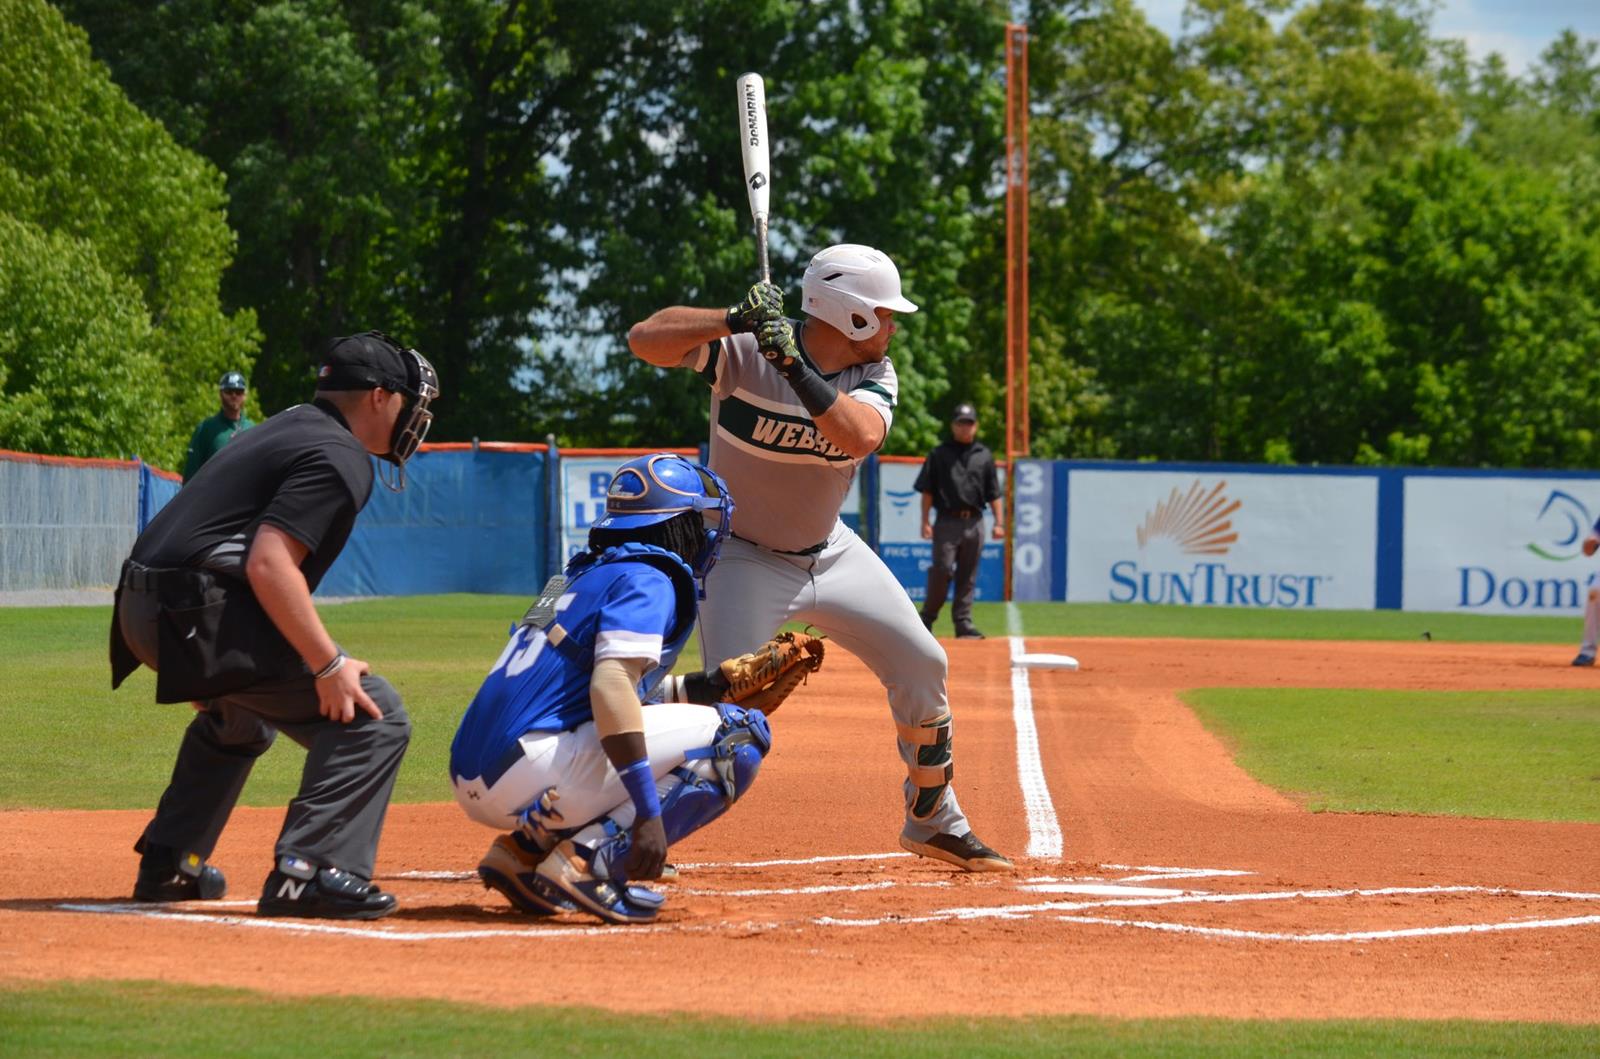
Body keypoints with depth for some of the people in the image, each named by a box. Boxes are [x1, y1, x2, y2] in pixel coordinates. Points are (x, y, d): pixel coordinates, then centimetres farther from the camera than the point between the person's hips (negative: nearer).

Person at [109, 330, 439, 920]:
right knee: (373, 716, -10)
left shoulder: (289, 428, 22)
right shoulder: (341, 459, -8)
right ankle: (306, 873, -18)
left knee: (238, 720, 38)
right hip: (201, 612, -10)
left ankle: (168, 865, 37)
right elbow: (269, 564, -21)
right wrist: (328, 665, -20)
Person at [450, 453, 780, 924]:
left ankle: (526, 849, 12)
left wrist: (721, 684, 22)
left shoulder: (588, 573, 25)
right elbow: (611, 687, -19)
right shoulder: (647, 580, -3)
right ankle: (588, 862, -14)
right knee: (740, 734, -6)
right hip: (532, 772, -9)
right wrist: (649, 812, -22)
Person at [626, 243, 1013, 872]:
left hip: (831, 552, 6)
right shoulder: (743, 349, -20)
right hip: (745, 557, -6)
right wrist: (735, 321, -45)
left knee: (922, 666, 6)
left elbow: (860, 434, -29)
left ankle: (935, 821, 25)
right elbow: (645, 340, -32)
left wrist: (795, 368, -41)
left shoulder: (874, 374, -7)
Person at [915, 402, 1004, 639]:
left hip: (974, 523, 3)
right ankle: (927, 618, 3)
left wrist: (998, 522, 5)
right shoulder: (939, 454, 5)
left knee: (968, 575, 3)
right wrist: (925, 522, -6)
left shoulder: (984, 455, 13)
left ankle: (963, 622, 6)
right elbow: (927, 491, 3)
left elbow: (993, 493, 13)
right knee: (941, 570, -10)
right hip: (947, 521, -3)